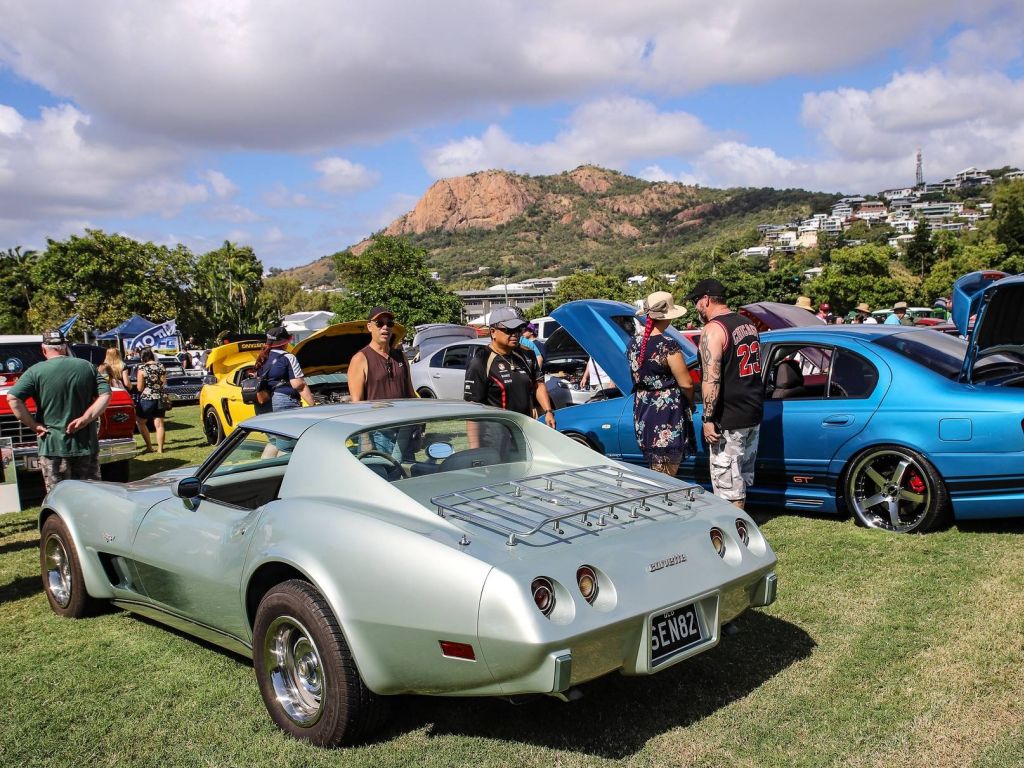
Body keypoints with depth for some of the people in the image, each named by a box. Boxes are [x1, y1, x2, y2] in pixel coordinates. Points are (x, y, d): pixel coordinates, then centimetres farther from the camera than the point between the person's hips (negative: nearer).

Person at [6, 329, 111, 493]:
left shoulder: (36, 371, -5)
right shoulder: (87, 367, 4)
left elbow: (13, 399, -15)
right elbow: (105, 395, -2)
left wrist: (34, 425, -8)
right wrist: (85, 418, -9)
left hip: (53, 446, -2)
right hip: (87, 444, 3)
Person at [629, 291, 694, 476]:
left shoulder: (633, 343, 4)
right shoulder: (668, 346, -17)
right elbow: (686, 383, -13)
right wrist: (691, 403, 5)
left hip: (642, 416, 7)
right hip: (667, 419, -7)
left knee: (654, 472, 20)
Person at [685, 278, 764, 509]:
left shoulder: (713, 330, -16)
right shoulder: (747, 324, 11)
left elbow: (711, 379, -23)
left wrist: (708, 419, -21)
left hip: (730, 420, -9)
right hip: (754, 412, 9)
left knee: (728, 483, -2)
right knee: (742, 476, 20)